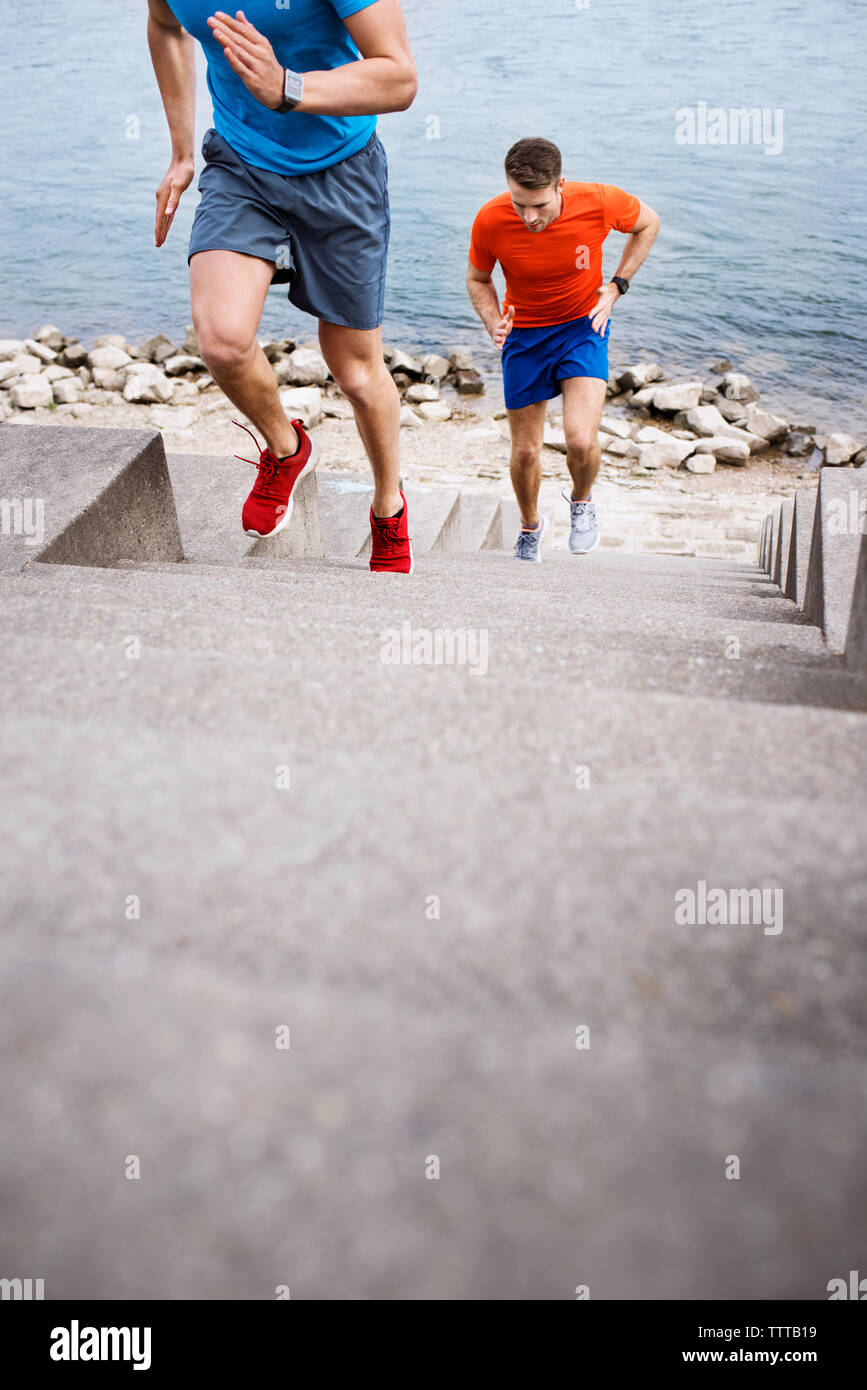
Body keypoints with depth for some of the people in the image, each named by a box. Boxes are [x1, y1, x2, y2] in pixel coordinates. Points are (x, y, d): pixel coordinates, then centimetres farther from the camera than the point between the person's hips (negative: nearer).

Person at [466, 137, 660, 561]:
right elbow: (477, 279, 0)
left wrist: (616, 287, -9)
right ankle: (530, 526, 38)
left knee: (581, 441, -22)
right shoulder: (490, 222, -21)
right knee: (525, 452, 6)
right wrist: (494, 323, -19)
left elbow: (647, 223, 0)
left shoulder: (597, 203, -23)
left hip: (582, 325, -1)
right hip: (524, 334, 2)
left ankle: (581, 501, 14)